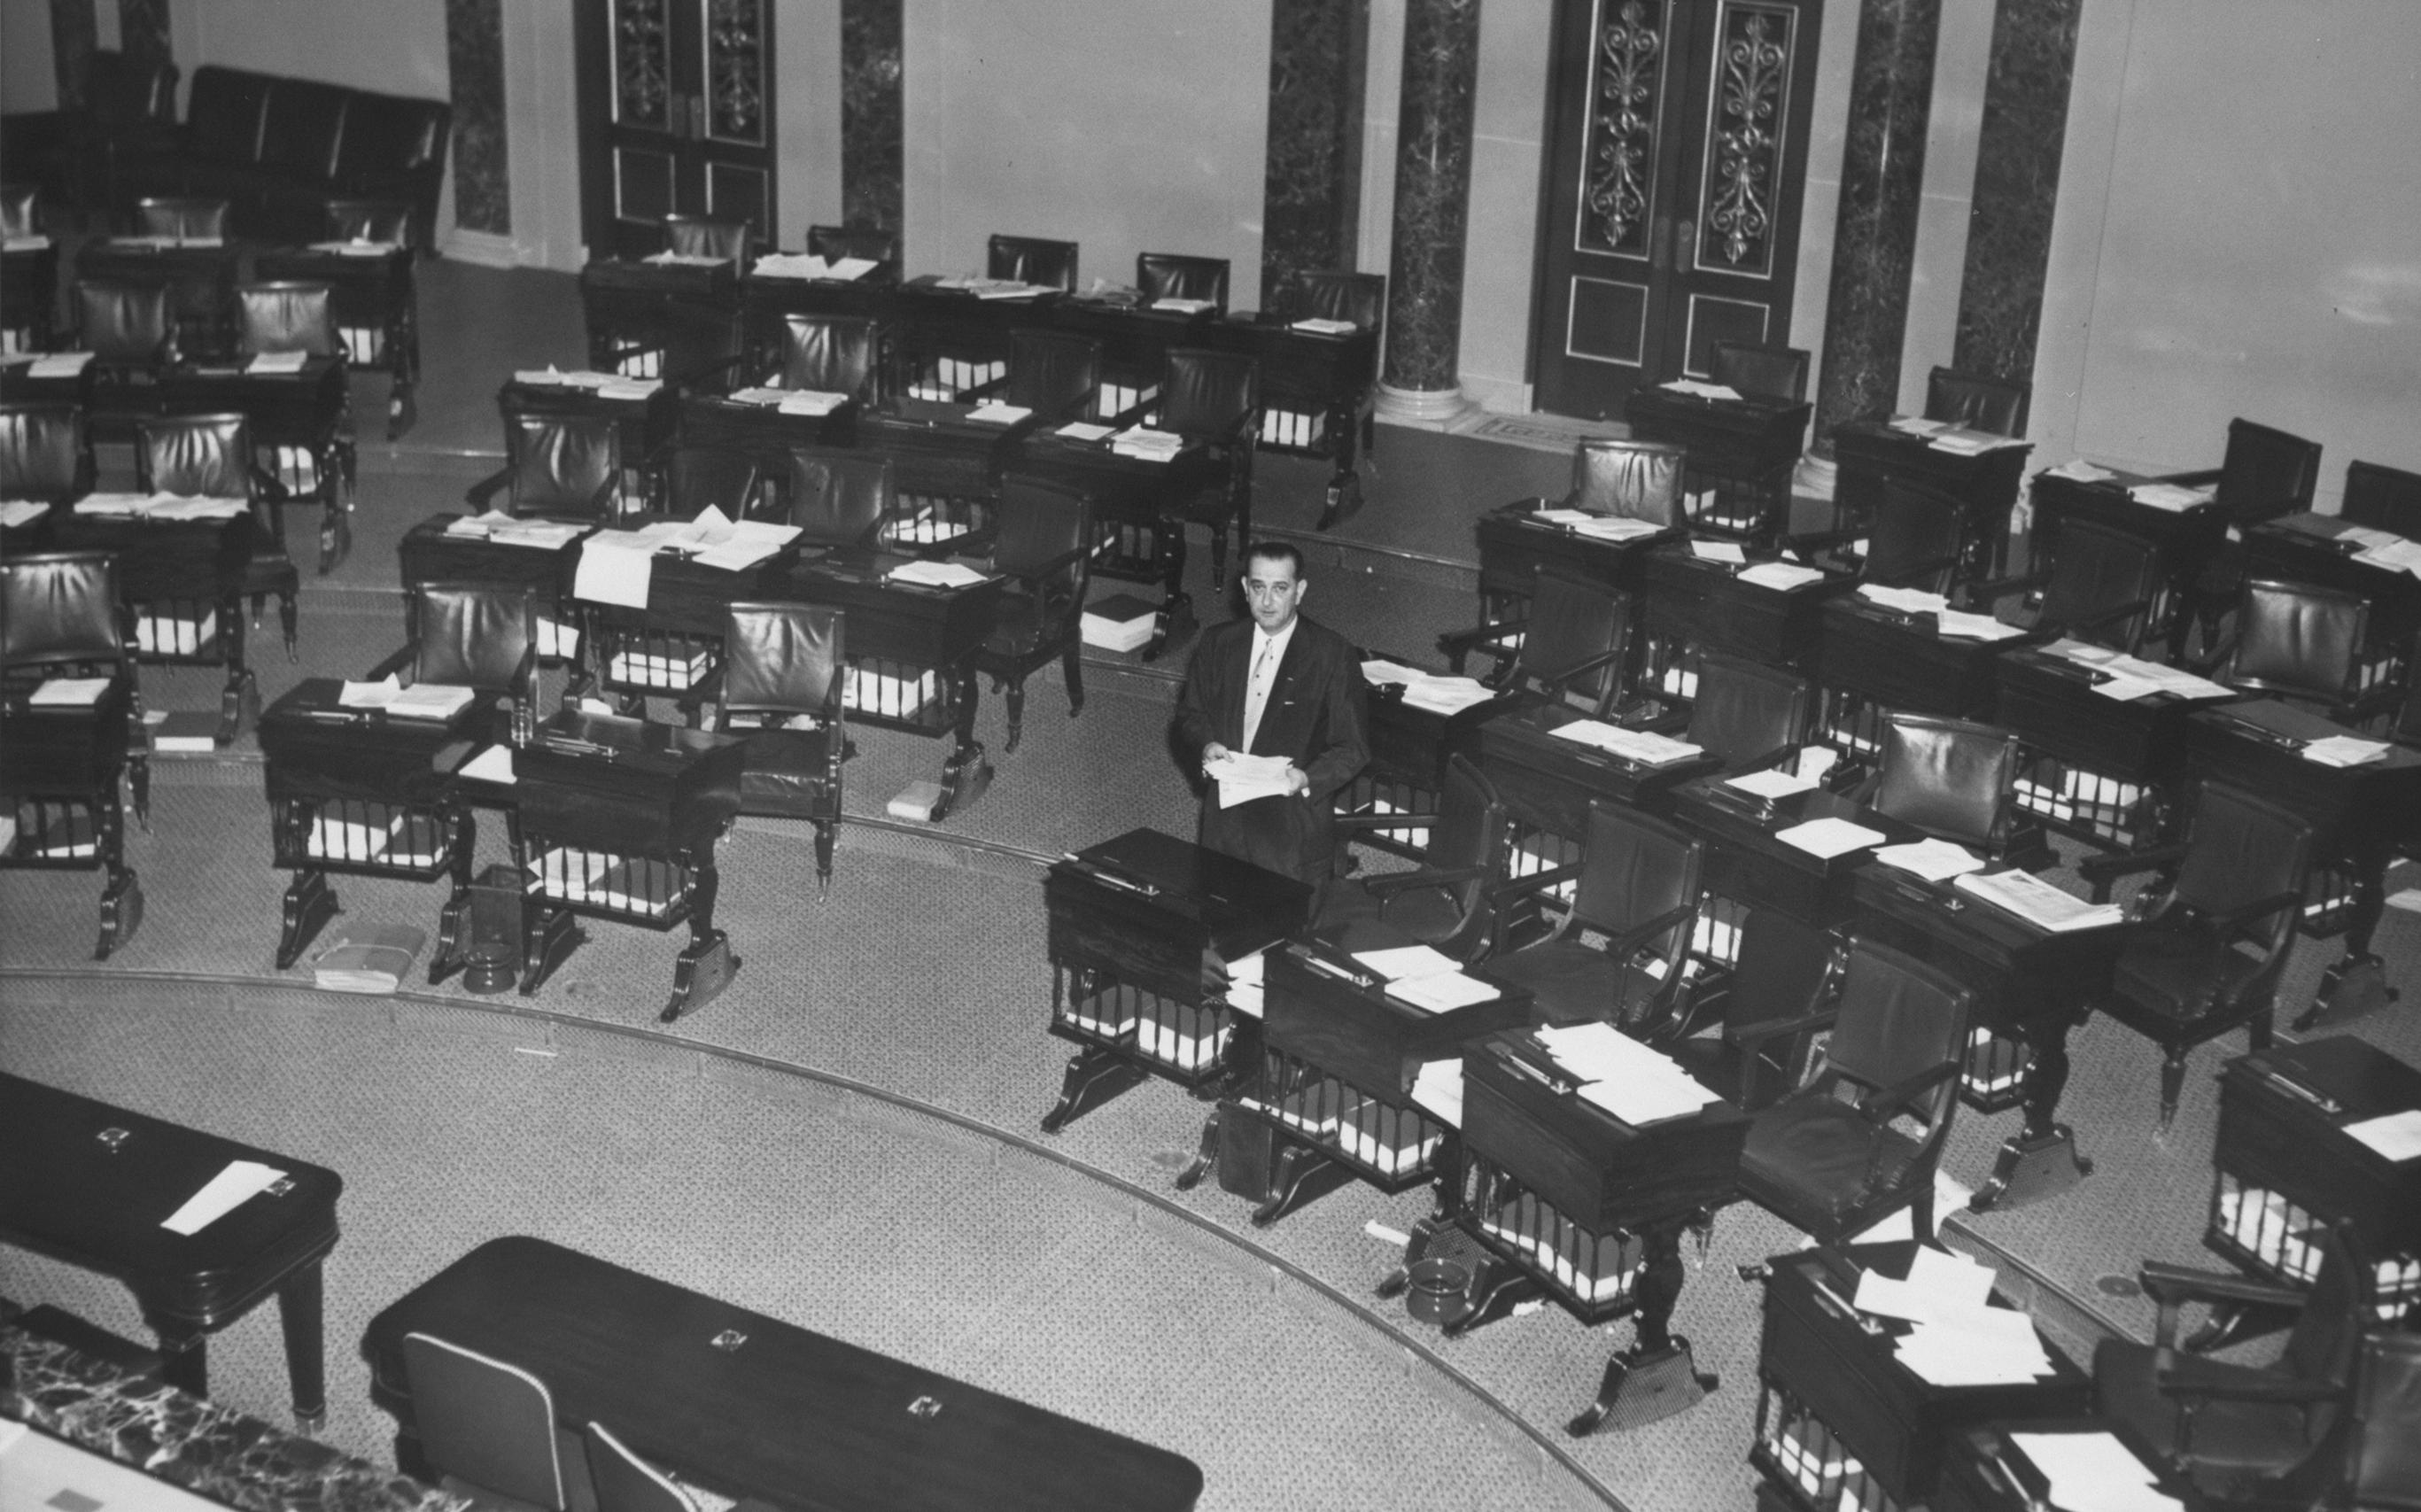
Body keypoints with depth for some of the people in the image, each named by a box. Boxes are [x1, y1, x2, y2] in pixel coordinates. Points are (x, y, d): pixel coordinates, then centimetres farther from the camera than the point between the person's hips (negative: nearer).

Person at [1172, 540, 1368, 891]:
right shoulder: (1217, 643, 5)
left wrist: (1308, 779, -23)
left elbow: (1351, 749, -6)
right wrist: (1207, 745, -10)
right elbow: (1189, 714, 12)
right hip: (1224, 817, 3)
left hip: (1295, 821, -3)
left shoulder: (1333, 655, -7)